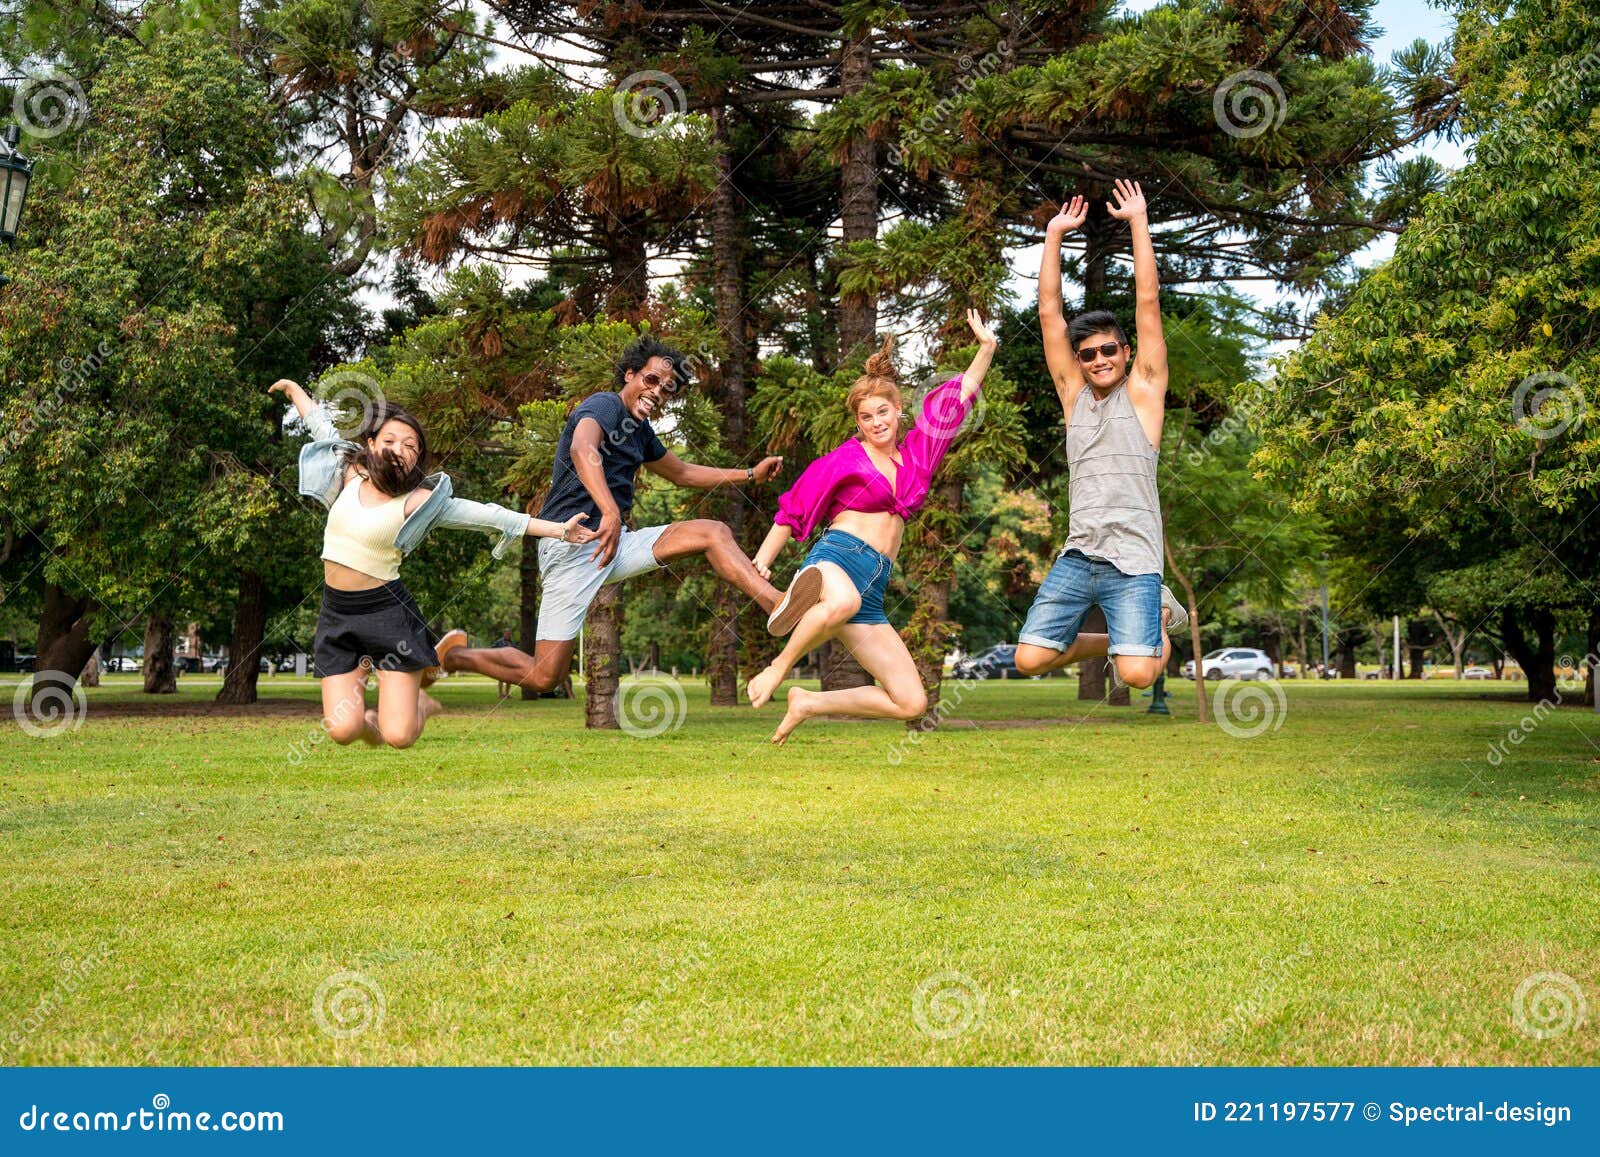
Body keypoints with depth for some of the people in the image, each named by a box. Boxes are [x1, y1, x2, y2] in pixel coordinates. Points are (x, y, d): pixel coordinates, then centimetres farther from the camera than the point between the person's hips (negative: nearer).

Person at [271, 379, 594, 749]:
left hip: (386, 611, -3)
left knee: (399, 737, -9)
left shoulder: (419, 500, -9)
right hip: (336, 612, 3)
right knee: (342, 731, -6)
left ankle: (420, 704, 26)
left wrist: (558, 529, -16)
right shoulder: (351, 472, 1)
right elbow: (323, 429, 18)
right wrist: (293, 388, 34)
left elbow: (487, 515, -12)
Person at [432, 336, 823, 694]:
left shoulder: (640, 430, 17)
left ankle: (777, 604, -25)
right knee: (544, 676, -10)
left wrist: (751, 475, 27)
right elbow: (582, 450, -33)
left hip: (617, 544, 9)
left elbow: (682, 473, 35)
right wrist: (611, 512, -48)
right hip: (574, 546, -9)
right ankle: (454, 654, 15)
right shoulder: (605, 406, -9)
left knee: (713, 532, -7)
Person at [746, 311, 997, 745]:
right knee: (843, 600, -47)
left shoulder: (916, 452, 19)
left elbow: (958, 396, 24)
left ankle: (809, 702, 10)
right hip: (835, 559, -5)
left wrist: (986, 349, 18)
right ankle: (775, 672, -24)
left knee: (911, 703, -2)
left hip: (872, 592, 6)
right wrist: (759, 563, 0)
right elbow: (794, 510, 7)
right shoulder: (844, 460, 6)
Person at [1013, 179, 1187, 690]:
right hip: (1078, 555, 4)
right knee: (1030, 659, -5)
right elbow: (1049, 311, 11)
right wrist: (1054, 235, 7)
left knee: (1136, 674, -16)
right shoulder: (1073, 393, 13)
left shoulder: (1142, 390, 5)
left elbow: (1147, 302, -1)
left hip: (1132, 557, -4)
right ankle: (1114, 639, 22)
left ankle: (1161, 618, 19)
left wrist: (1139, 221, 0)